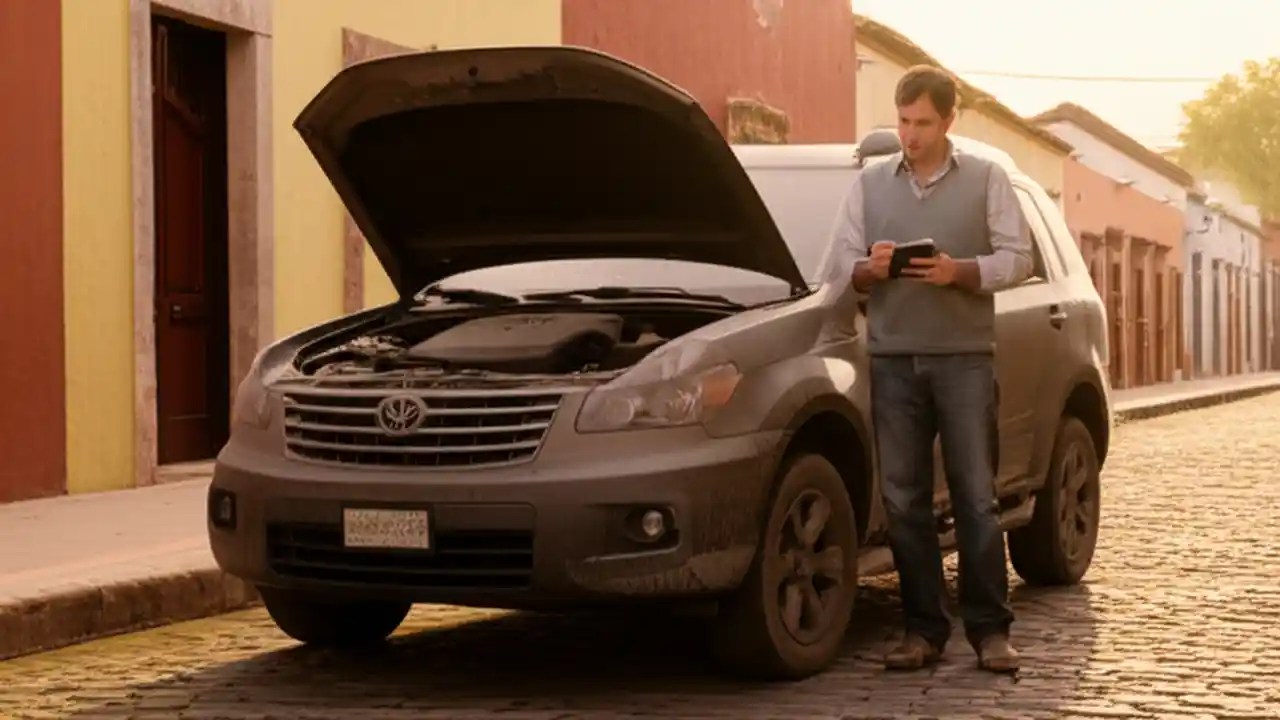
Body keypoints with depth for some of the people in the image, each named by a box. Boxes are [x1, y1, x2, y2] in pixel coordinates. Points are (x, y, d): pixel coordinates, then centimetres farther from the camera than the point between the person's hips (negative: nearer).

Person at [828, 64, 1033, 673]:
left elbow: (1017, 257, 4)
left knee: (976, 496, -3)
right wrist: (869, 269, -8)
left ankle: (990, 630, 2)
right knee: (903, 498, 1)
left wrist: (960, 271, -13)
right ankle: (924, 629, 9)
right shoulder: (869, 184, 16)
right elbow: (842, 262, 15)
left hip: (964, 355, -2)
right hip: (893, 358, 2)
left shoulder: (987, 180, 9)